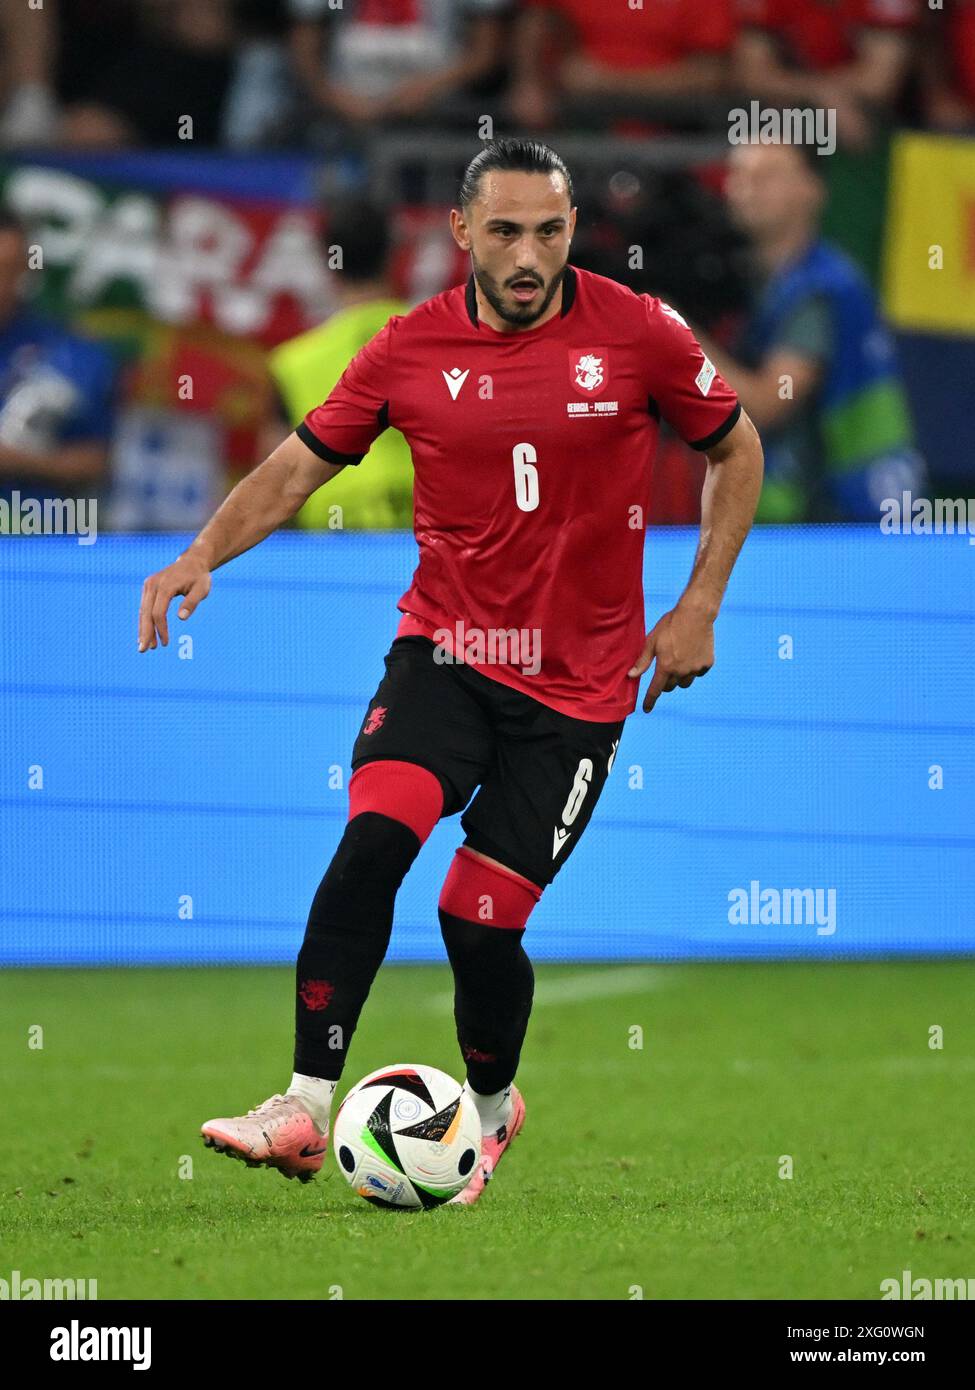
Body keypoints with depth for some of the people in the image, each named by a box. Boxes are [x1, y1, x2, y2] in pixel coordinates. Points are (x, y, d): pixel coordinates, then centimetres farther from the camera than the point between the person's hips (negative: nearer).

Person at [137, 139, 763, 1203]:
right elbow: (298, 466, 3)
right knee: (373, 839, -23)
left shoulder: (637, 334, -6)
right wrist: (202, 555, -13)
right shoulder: (412, 349, -3)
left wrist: (699, 607, 3)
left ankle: (492, 1106, 25)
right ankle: (306, 1109, -22)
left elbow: (735, 452, 8)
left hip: (577, 685, -1)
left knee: (481, 916, -5)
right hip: (444, 654, 1)